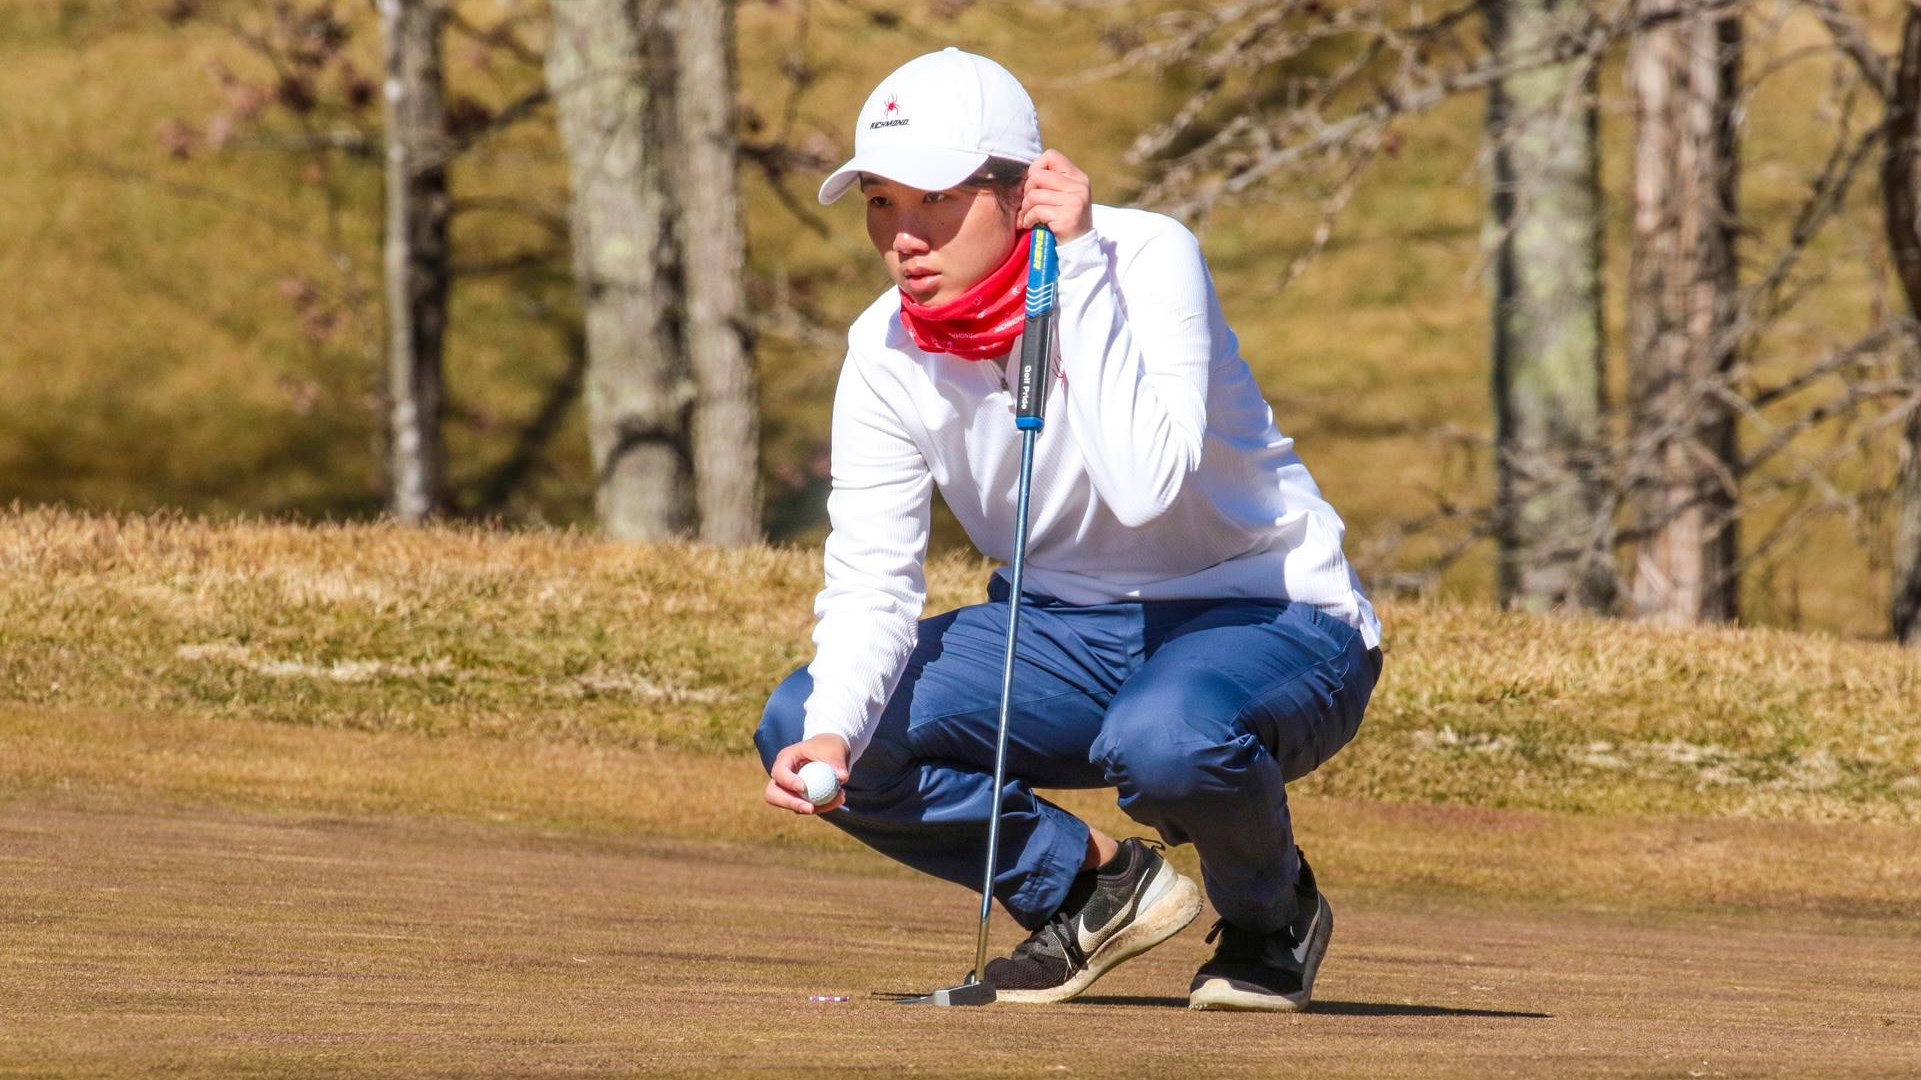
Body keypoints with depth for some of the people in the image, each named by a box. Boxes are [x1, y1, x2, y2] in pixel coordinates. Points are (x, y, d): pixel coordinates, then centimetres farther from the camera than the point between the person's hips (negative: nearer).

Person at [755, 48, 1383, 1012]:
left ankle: (1271, 912, -4)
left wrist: (1077, 269, -32)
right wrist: (833, 727, -30)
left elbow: (1144, 487, -37)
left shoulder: (1145, 259, -22)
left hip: (1270, 616, -5)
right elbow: (872, 581, -9)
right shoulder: (886, 351, -6)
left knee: (1164, 740, -40)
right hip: (1067, 634, 6)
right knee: (797, 730, -15)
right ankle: (1095, 882, 5)